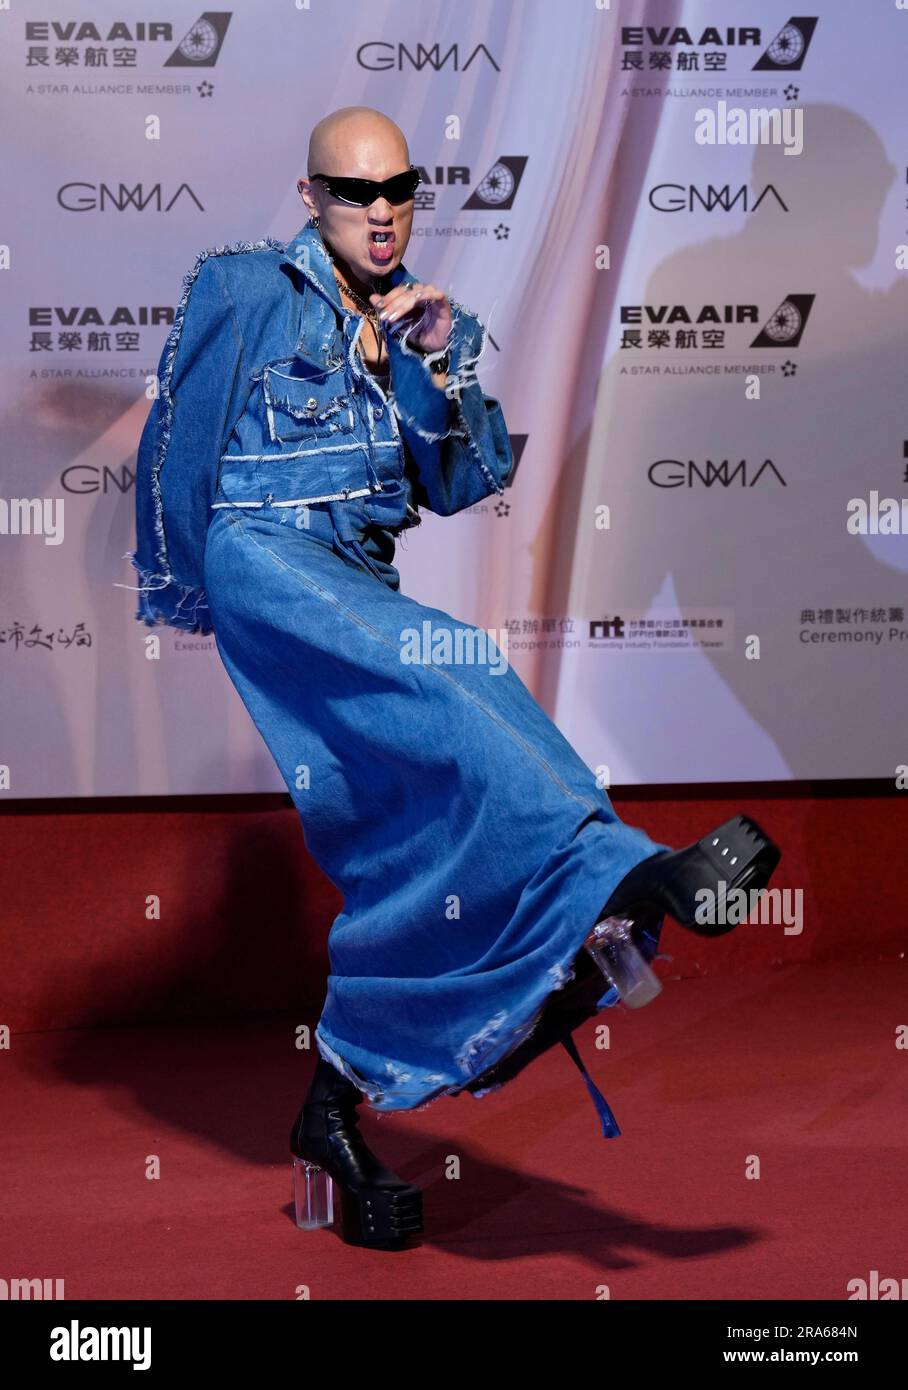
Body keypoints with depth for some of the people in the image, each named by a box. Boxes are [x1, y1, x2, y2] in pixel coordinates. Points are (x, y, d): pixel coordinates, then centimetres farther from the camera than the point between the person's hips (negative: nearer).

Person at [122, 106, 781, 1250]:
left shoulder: (434, 324, 15)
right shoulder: (243, 291, 3)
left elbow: (463, 487, 5)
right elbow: (177, 443, 8)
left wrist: (437, 369, -9)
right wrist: (181, 591, 12)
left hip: (365, 586, 6)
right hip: (262, 555, -5)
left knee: (401, 831, -3)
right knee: (446, 677, -32)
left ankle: (335, 1105, 6)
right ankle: (620, 877, -44)